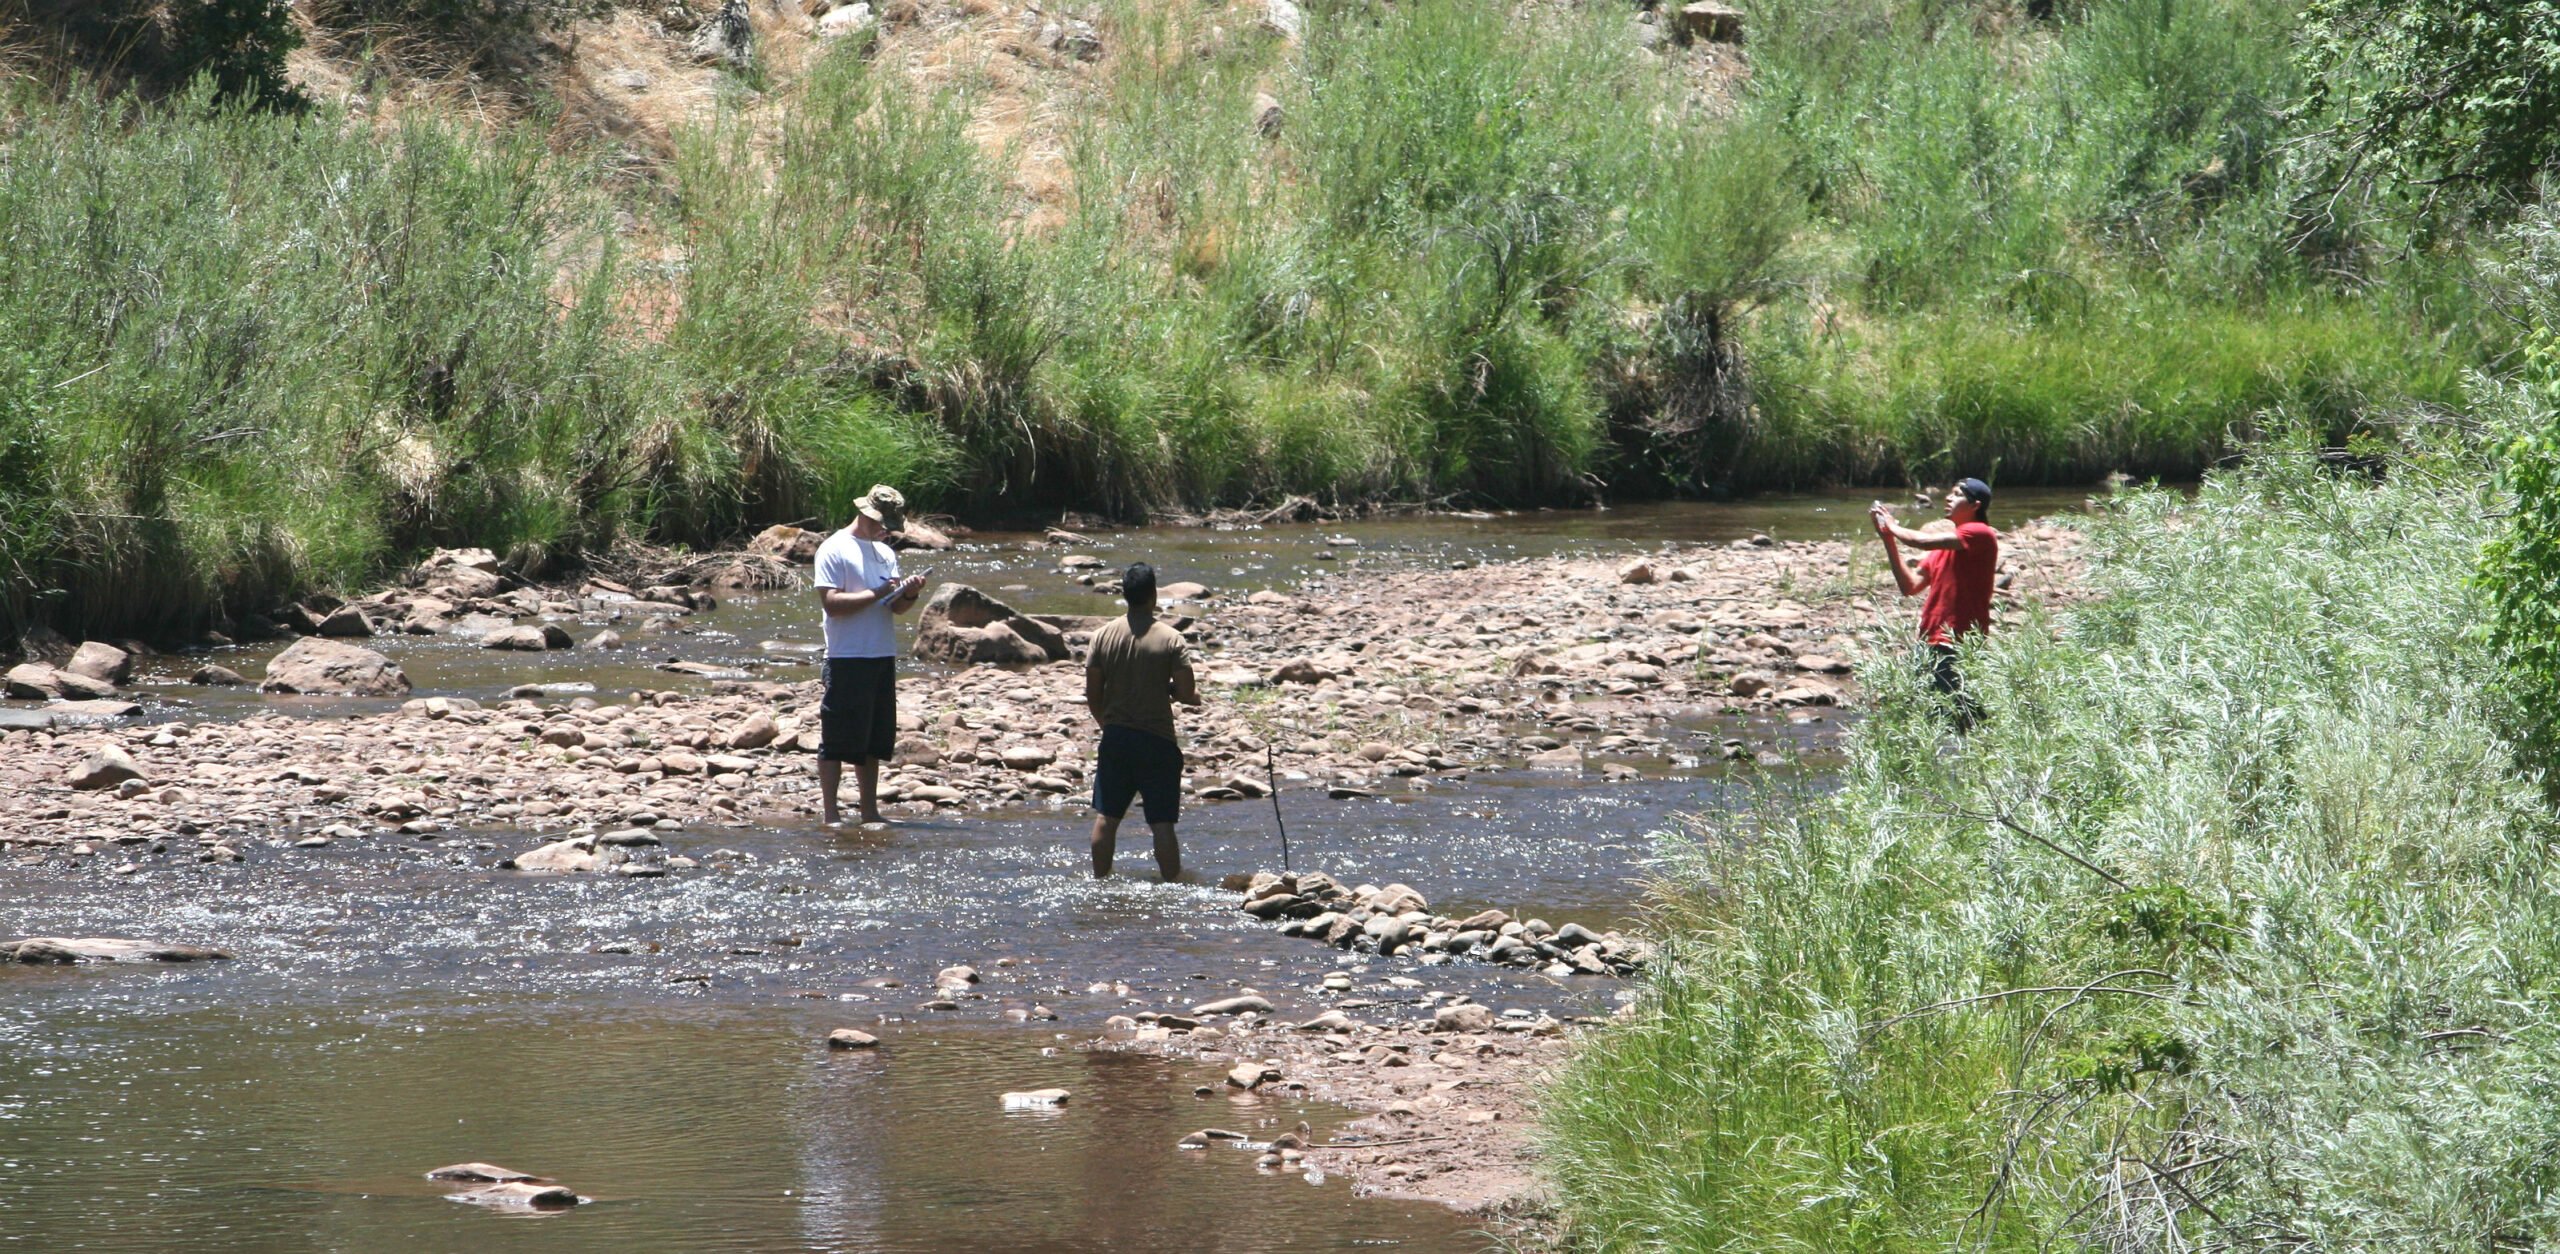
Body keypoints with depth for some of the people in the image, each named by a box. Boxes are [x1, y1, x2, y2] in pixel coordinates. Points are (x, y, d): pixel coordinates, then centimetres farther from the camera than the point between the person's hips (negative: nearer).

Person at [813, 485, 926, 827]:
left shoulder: (886, 553, 17)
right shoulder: (835, 550, -7)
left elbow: (896, 607, 17)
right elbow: (832, 603, -17)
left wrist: (909, 595, -5)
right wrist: (878, 594, -18)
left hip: (883, 657, 8)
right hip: (847, 658, -8)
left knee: (875, 740, 10)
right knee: (838, 739, -5)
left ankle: (870, 811, 16)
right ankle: (828, 813, -2)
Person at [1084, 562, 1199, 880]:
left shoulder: (1104, 635, -1)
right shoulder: (1170, 639, -11)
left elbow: (1093, 695, 3)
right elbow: (1186, 693, -12)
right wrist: (1169, 689, 12)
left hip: (1115, 737, 3)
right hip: (1158, 740, -3)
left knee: (1106, 817, 12)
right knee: (1162, 822, 0)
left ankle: (1100, 882, 17)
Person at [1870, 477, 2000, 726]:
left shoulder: (1980, 534, -7)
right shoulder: (1946, 541, 20)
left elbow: (1925, 541, -19)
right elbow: (1910, 586, 15)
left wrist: (1893, 528, -1)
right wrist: (1889, 540, 9)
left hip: (1962, 647, -9)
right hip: (1931, 644, 9)